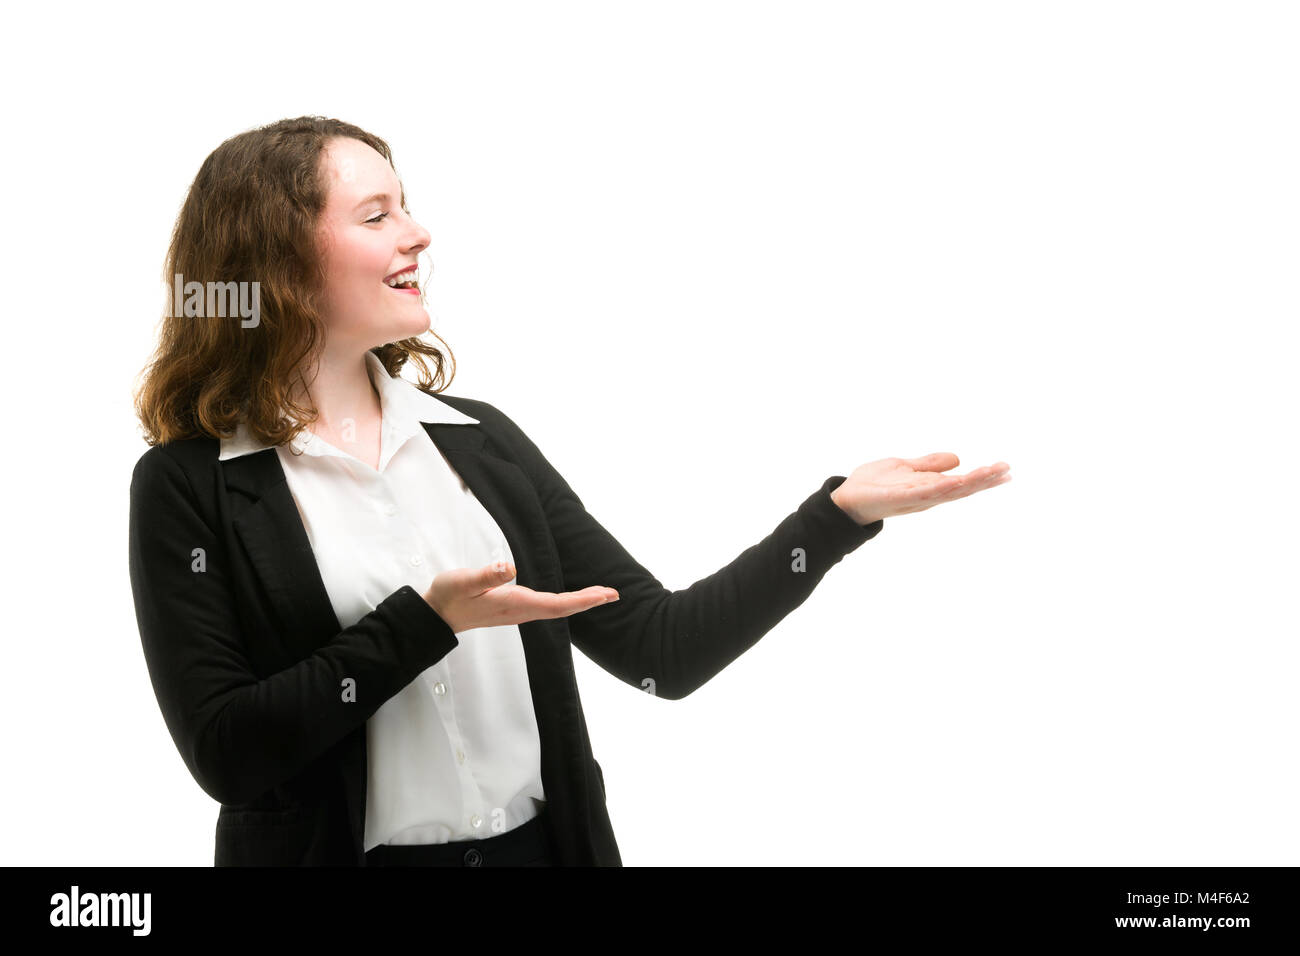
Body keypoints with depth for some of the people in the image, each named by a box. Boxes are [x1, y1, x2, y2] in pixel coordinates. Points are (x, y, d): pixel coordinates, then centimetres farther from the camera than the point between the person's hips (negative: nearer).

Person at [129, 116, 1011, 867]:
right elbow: (223, 751, -15)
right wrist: (427, 623, -19)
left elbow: (658, 650, 1)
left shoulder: (481, 440, 5)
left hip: (545, 843, 4)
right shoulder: (191, 486, -7)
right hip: (350, 848, -4)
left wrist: (841, 512, -6)